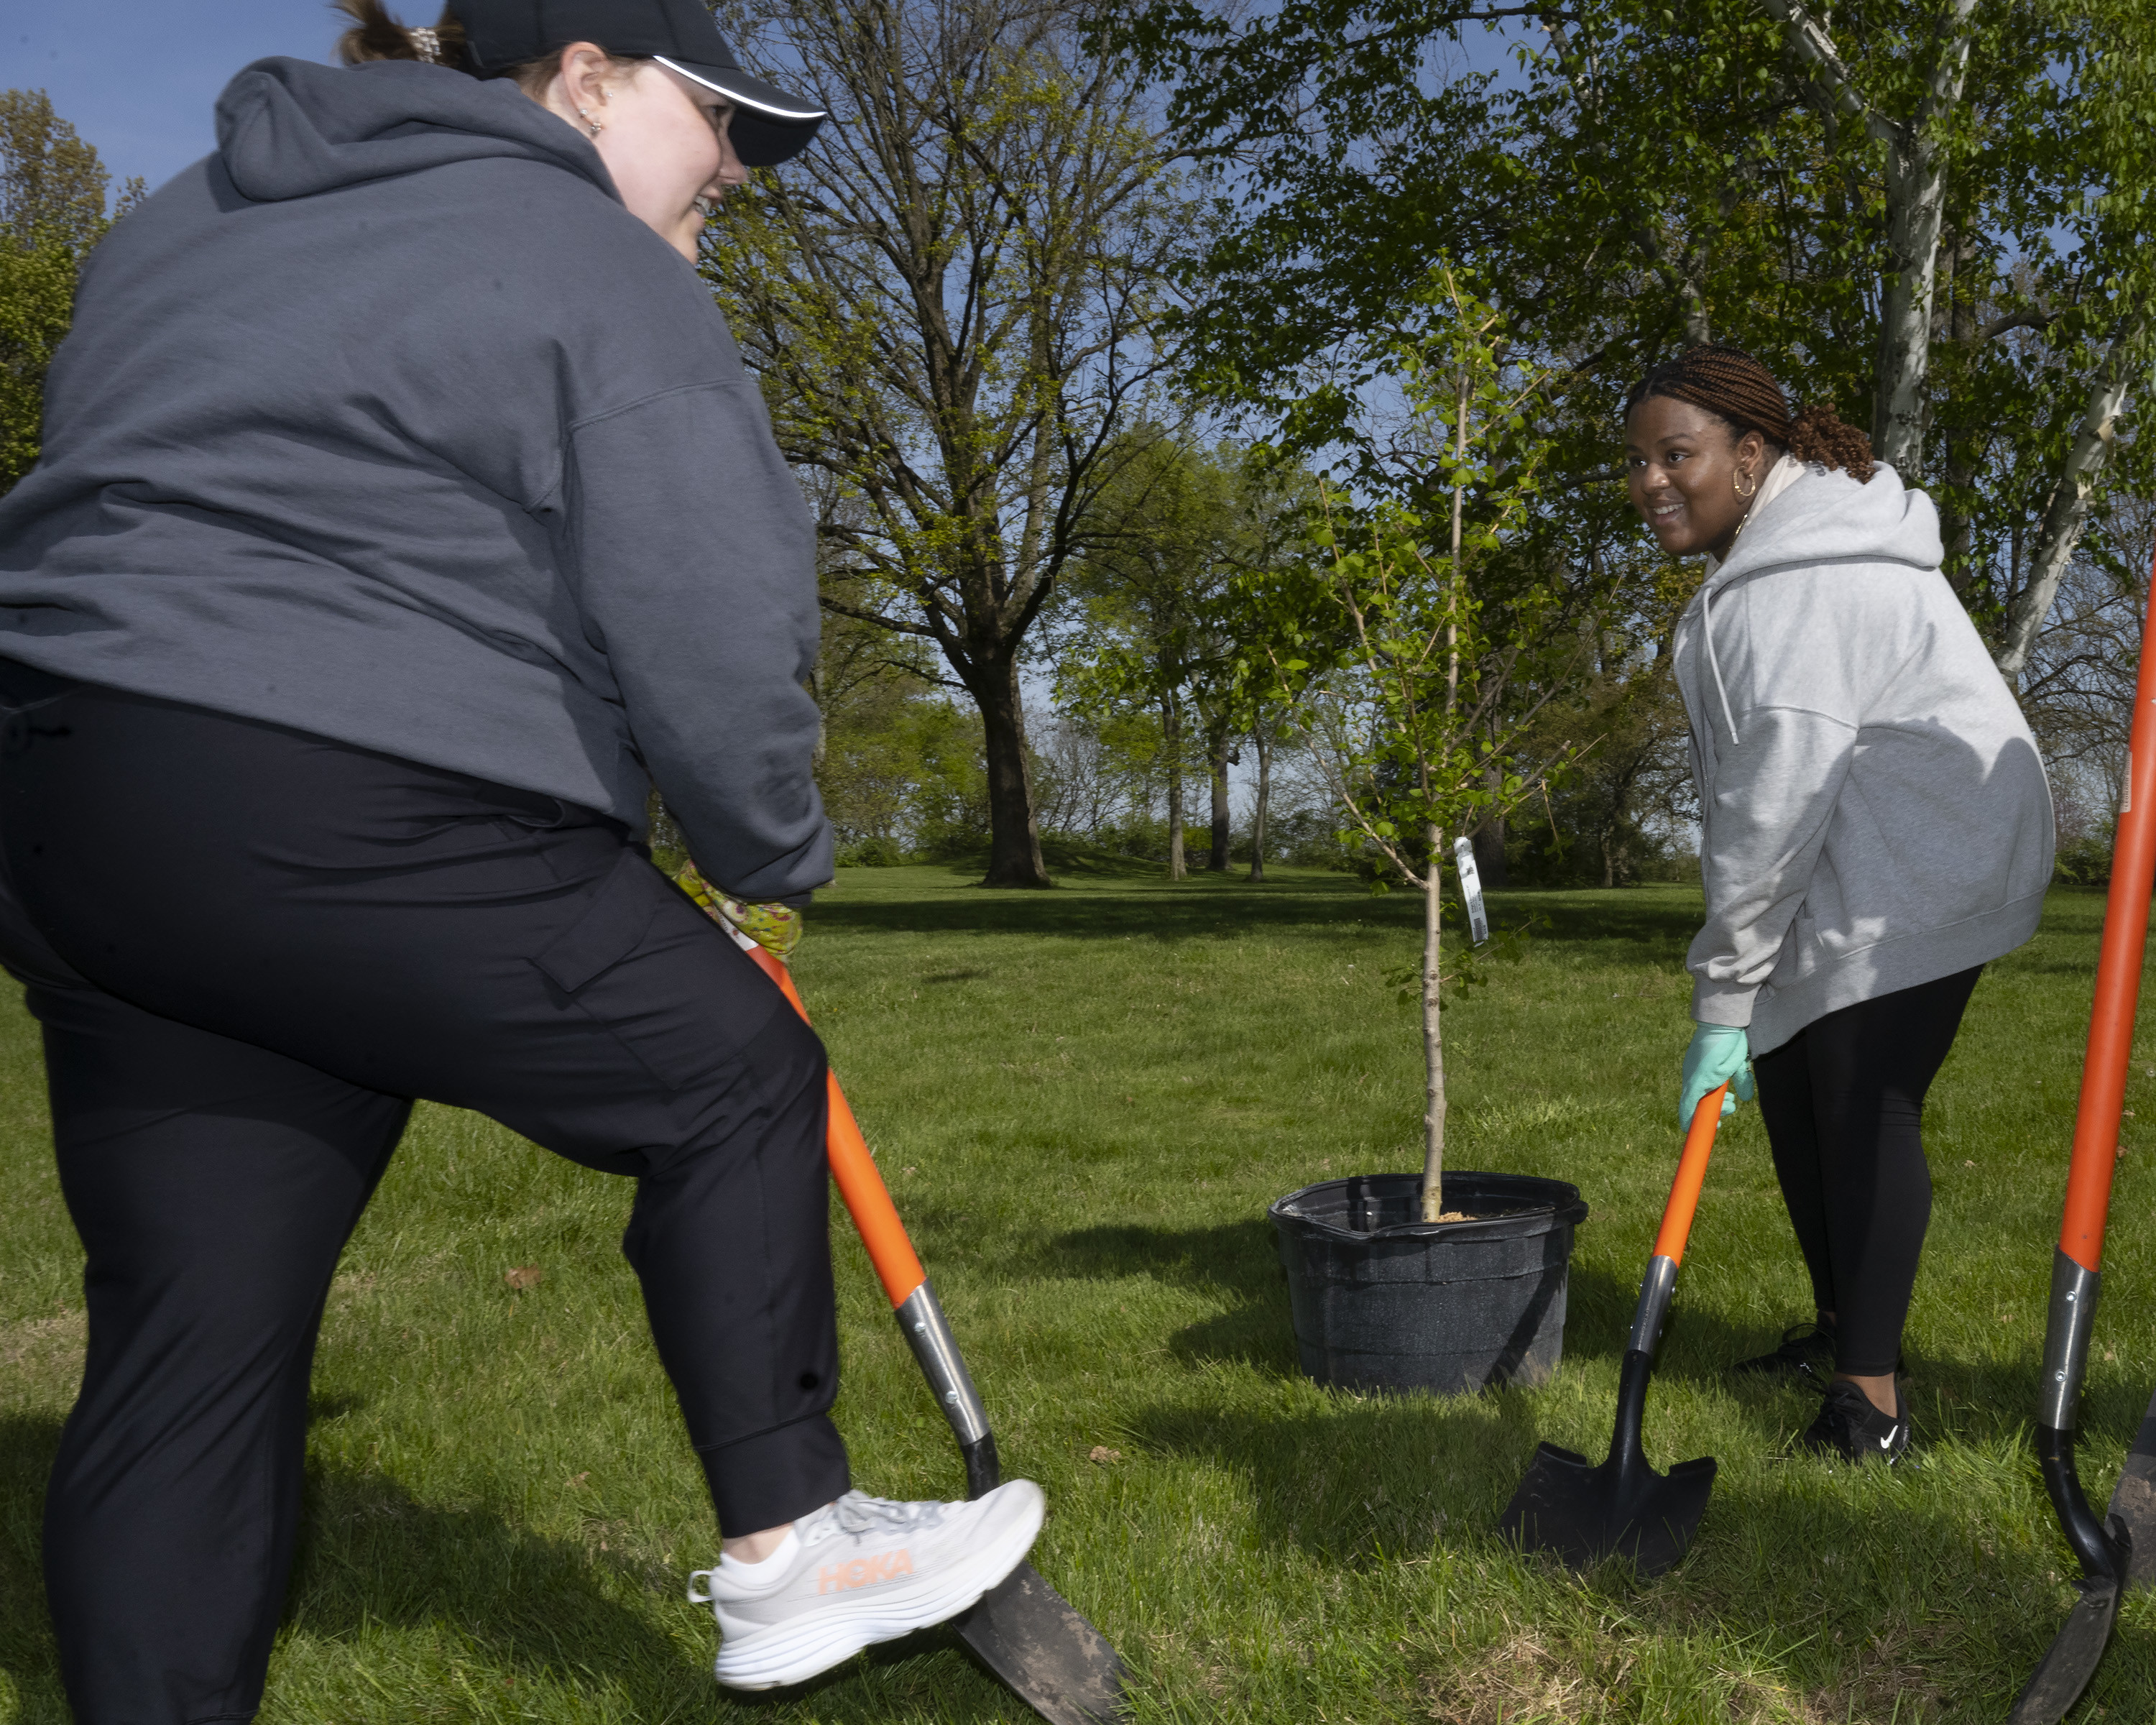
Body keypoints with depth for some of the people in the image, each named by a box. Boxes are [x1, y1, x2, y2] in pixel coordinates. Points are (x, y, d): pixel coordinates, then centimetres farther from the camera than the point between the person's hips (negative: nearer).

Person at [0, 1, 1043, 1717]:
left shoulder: (192, 221, 25)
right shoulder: (605, 278, -2)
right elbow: (713, 635, -9)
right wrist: (777, 855, 6)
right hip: (351, 828, -8)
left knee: (194, 1323, 10)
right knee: (735, 1078, 9)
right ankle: (787, 1549, 15)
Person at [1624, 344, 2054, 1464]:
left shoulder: (1790, 592, -23)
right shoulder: (1781, 535, 11)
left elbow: (1779, 797, -26)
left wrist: (1722, 1000, -22)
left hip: (1920, 863, -11)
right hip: (1849, 868, 11)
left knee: (1862, 1109, -14)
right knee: (1788, 1080, 12)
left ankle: (1872, 1394, -9)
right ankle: (1839, 1326, 25)